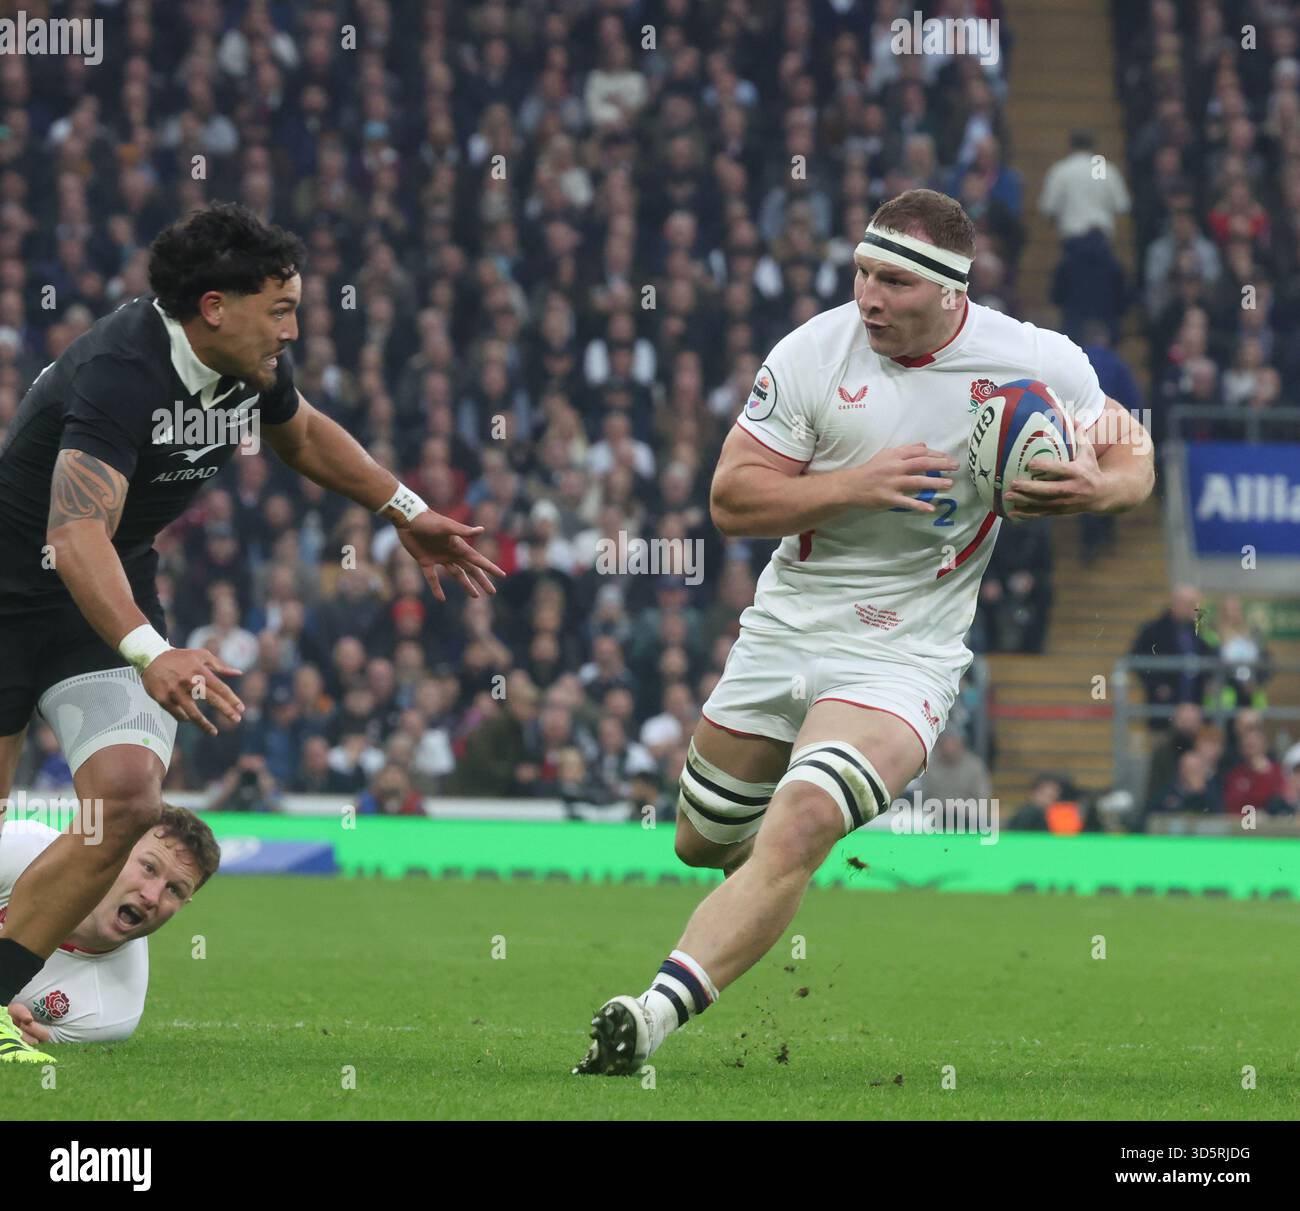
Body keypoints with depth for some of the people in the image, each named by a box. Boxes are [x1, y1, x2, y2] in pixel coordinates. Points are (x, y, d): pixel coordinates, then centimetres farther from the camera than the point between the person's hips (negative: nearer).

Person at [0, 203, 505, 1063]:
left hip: (117, 591, 6)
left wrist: (407, 513, 23)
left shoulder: (254, 366, -5)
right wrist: (147, 654, -55)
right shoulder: (121, 372, -31)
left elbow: (301, 433, 22)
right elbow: (77, 535, -42)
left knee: (128, 797, -14)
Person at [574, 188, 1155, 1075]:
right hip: (784, 627, 4)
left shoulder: (1040, 364, -8)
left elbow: (1134, 461, 7)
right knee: (703, 843, 17)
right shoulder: (814, 353, -8)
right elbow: (731, 501, -8)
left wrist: (1095, 488, -18)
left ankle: (654, 1016, -32)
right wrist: (861, 484, -22)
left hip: (903, 657, -3)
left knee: (796, 831, -27)